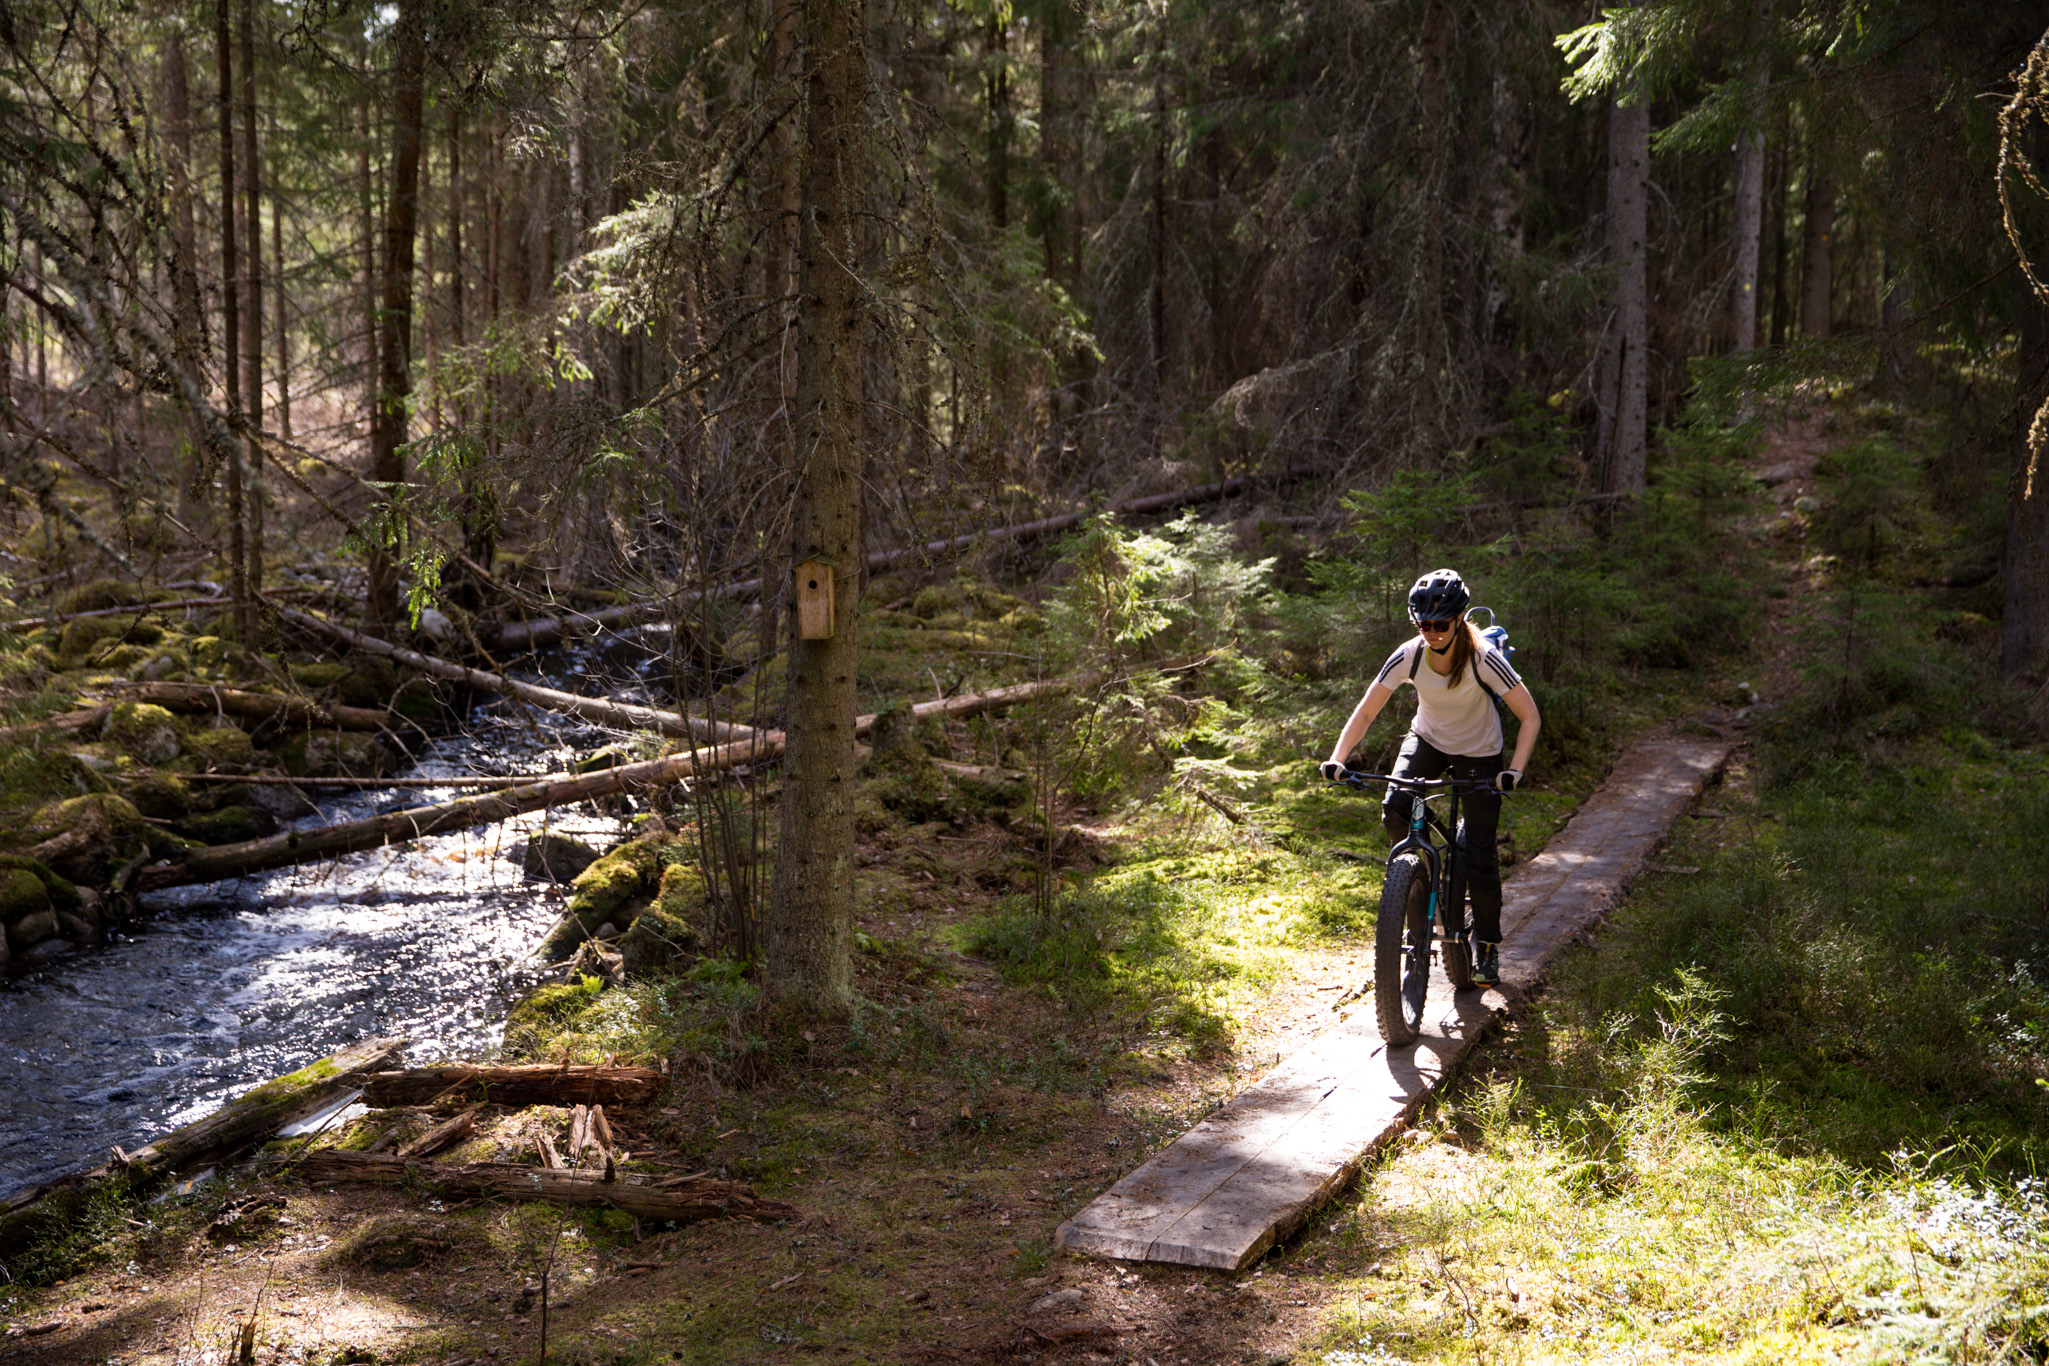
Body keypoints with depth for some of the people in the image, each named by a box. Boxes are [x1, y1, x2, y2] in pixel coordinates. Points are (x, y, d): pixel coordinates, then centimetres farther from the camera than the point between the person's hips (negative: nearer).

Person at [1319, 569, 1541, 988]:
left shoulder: (1484, 659, -29)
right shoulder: (1408, 657, -23)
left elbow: (1530, 716, -24)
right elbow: (1365, 712, -17)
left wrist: (1515, 770, -37)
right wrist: (1337, 759, -31)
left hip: (1479, 753, -2)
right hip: (1428, 740, 2)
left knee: (1479, 853, -6)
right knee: (1394, 810, -26)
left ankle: (1487, 943, 16)